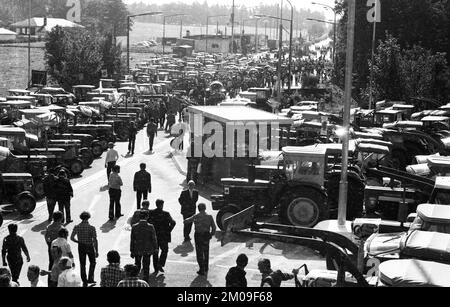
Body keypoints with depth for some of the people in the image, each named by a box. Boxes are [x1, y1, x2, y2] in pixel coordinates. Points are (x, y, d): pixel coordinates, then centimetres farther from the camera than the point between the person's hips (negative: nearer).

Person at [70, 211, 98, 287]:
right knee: (92, 262, 21)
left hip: (81, 247, 2)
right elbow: (95, 240, -17)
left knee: (82, 264, 13)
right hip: (90, 247, -2)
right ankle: (90, 278, 15)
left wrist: (78, 242, 10)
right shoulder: (92, 228, -16)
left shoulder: (77, 227, -9)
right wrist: (97, 251, -12)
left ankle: (84, 282, 14)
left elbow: (72, 238, -7)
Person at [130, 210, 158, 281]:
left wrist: (132, 251, 3)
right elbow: (154, 239, -9)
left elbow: (132, 240, -5)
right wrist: (155, 248, 5)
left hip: (137, 250, 1)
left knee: (137, 265, 19)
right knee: (146, 266, 13)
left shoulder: (134, 227, -11)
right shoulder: (150, 227, -15)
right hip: (148, 250, -1)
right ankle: (146, 279, 18)